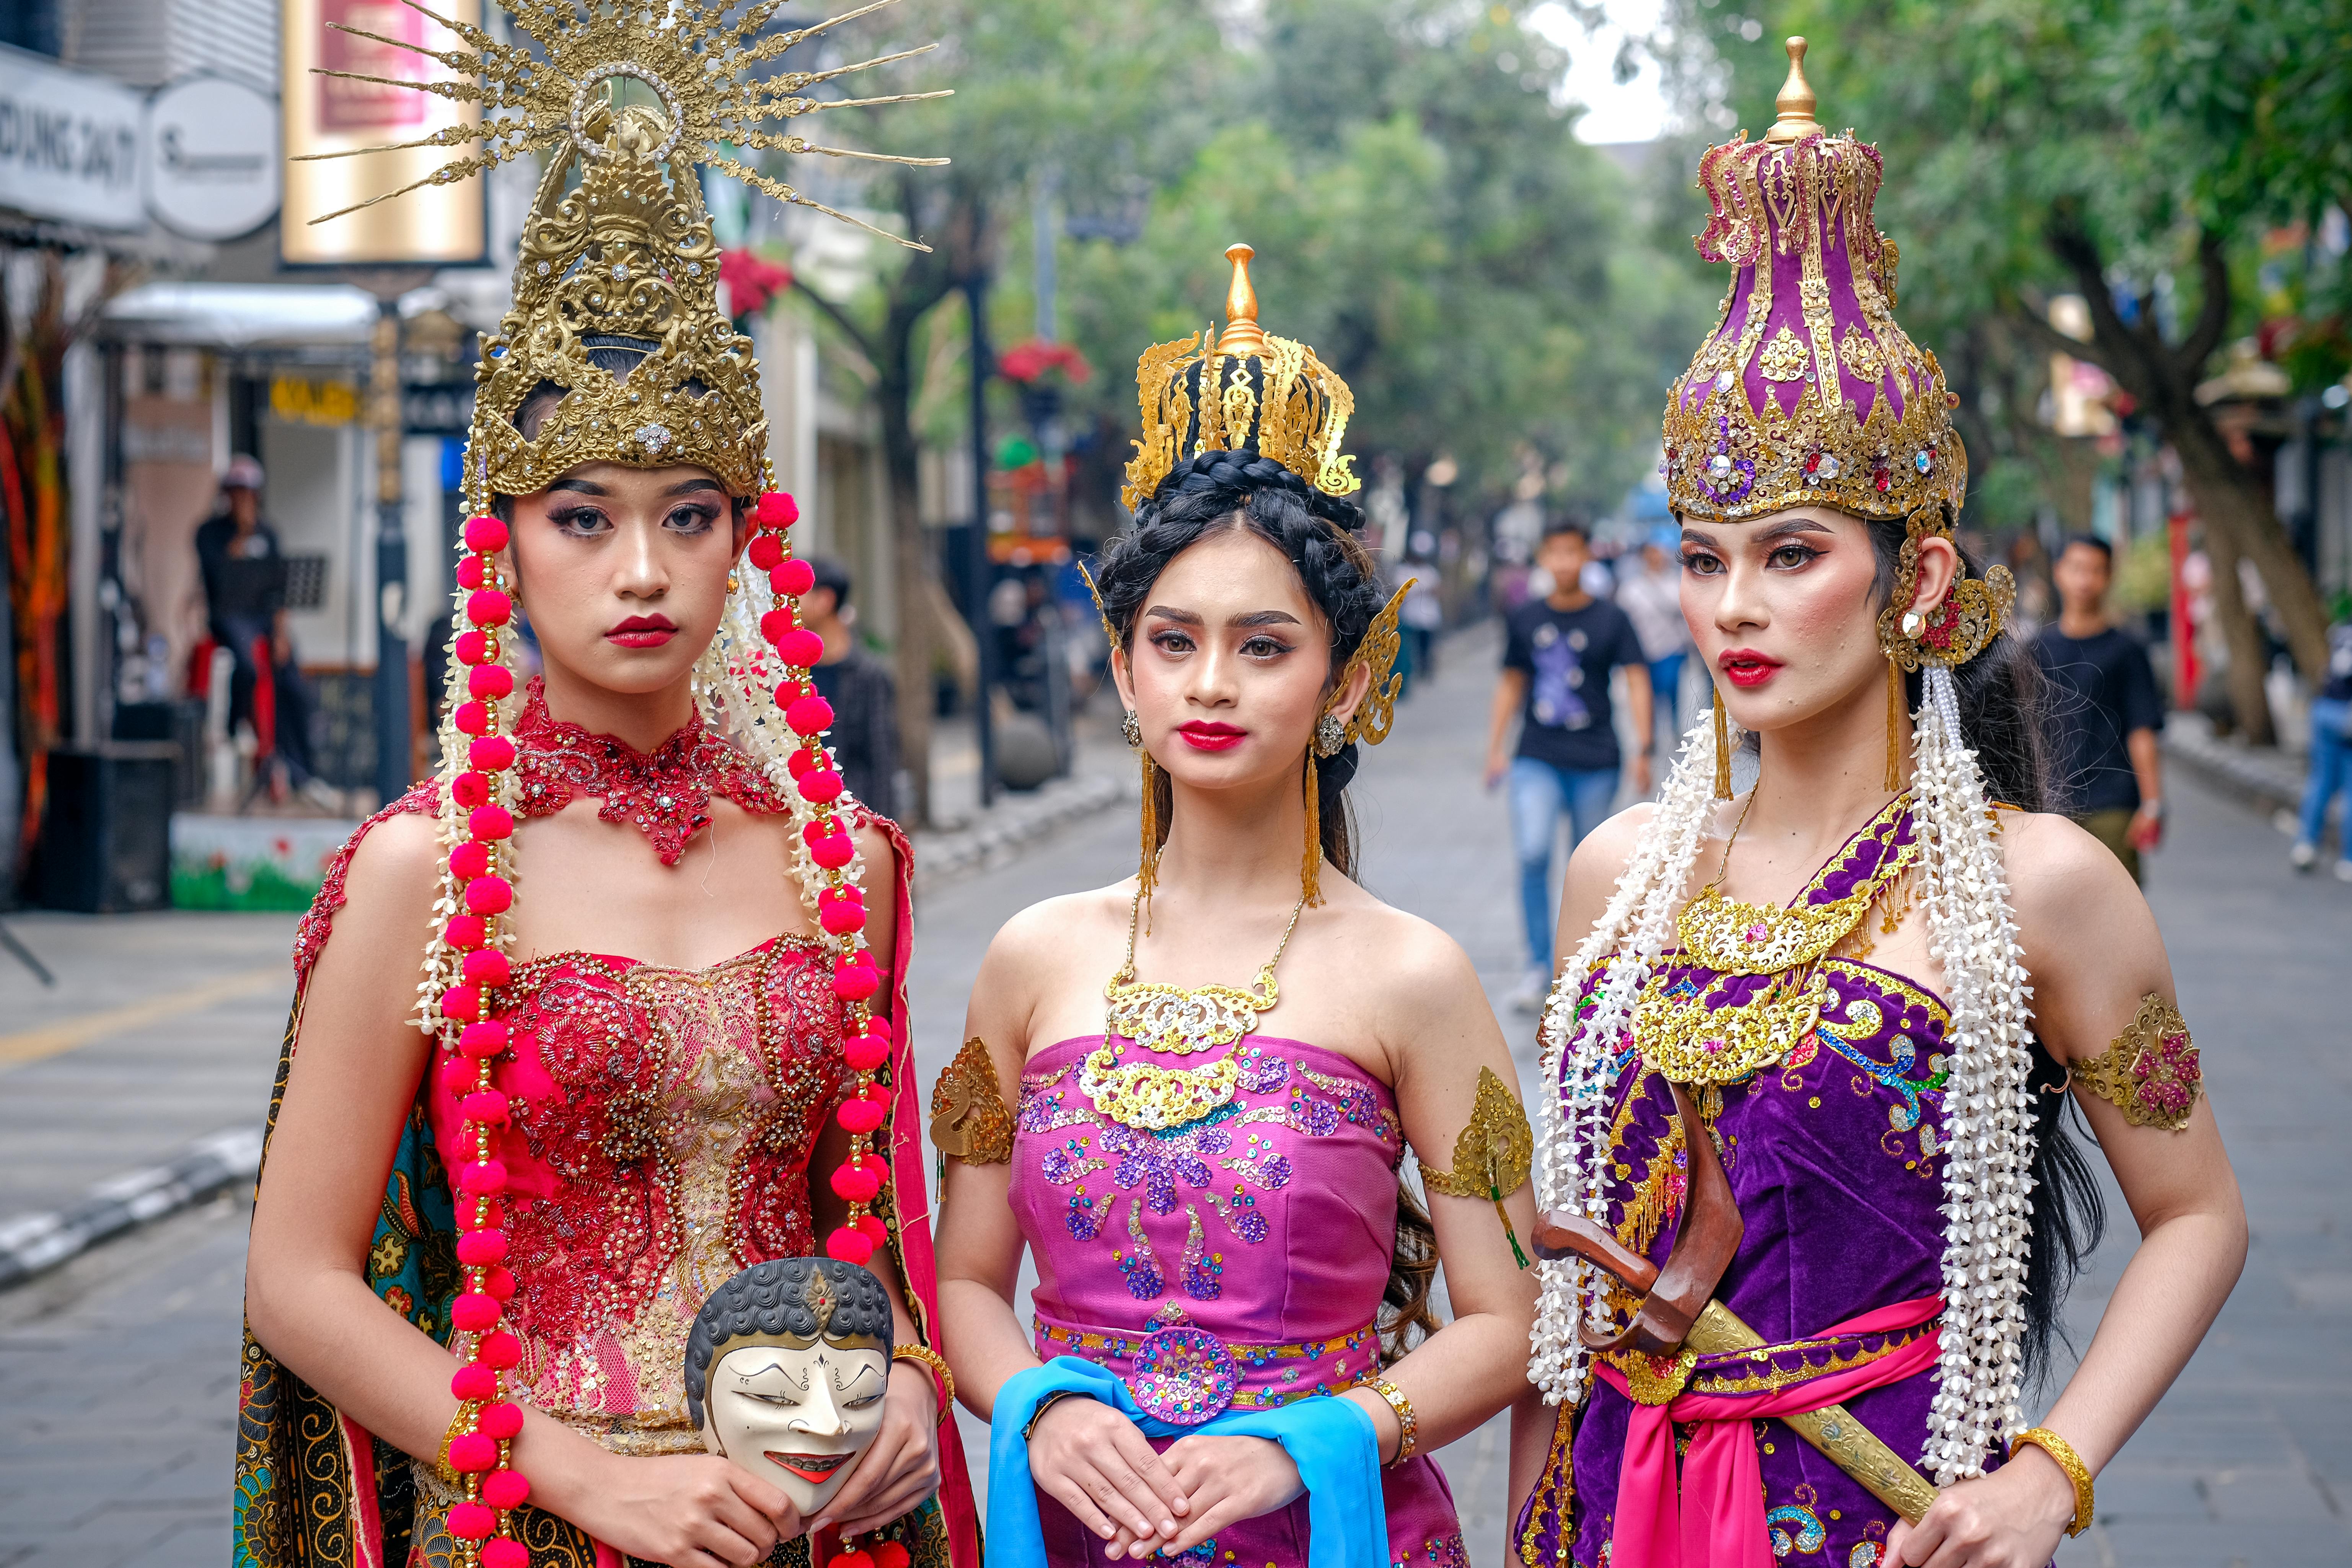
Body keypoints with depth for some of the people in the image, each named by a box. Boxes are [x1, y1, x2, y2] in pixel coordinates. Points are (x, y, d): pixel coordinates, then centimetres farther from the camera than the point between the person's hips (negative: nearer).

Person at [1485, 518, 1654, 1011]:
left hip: (1595, 765, -1)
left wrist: (1644, 749, -9)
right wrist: (1496, 748, 13)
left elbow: (1636, 680, -1)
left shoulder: (1610, 620, 0)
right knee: (1533, 854, -16)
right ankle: (1540, 967, -11)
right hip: (1537, 760, 1)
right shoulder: (1524, 619, 7)